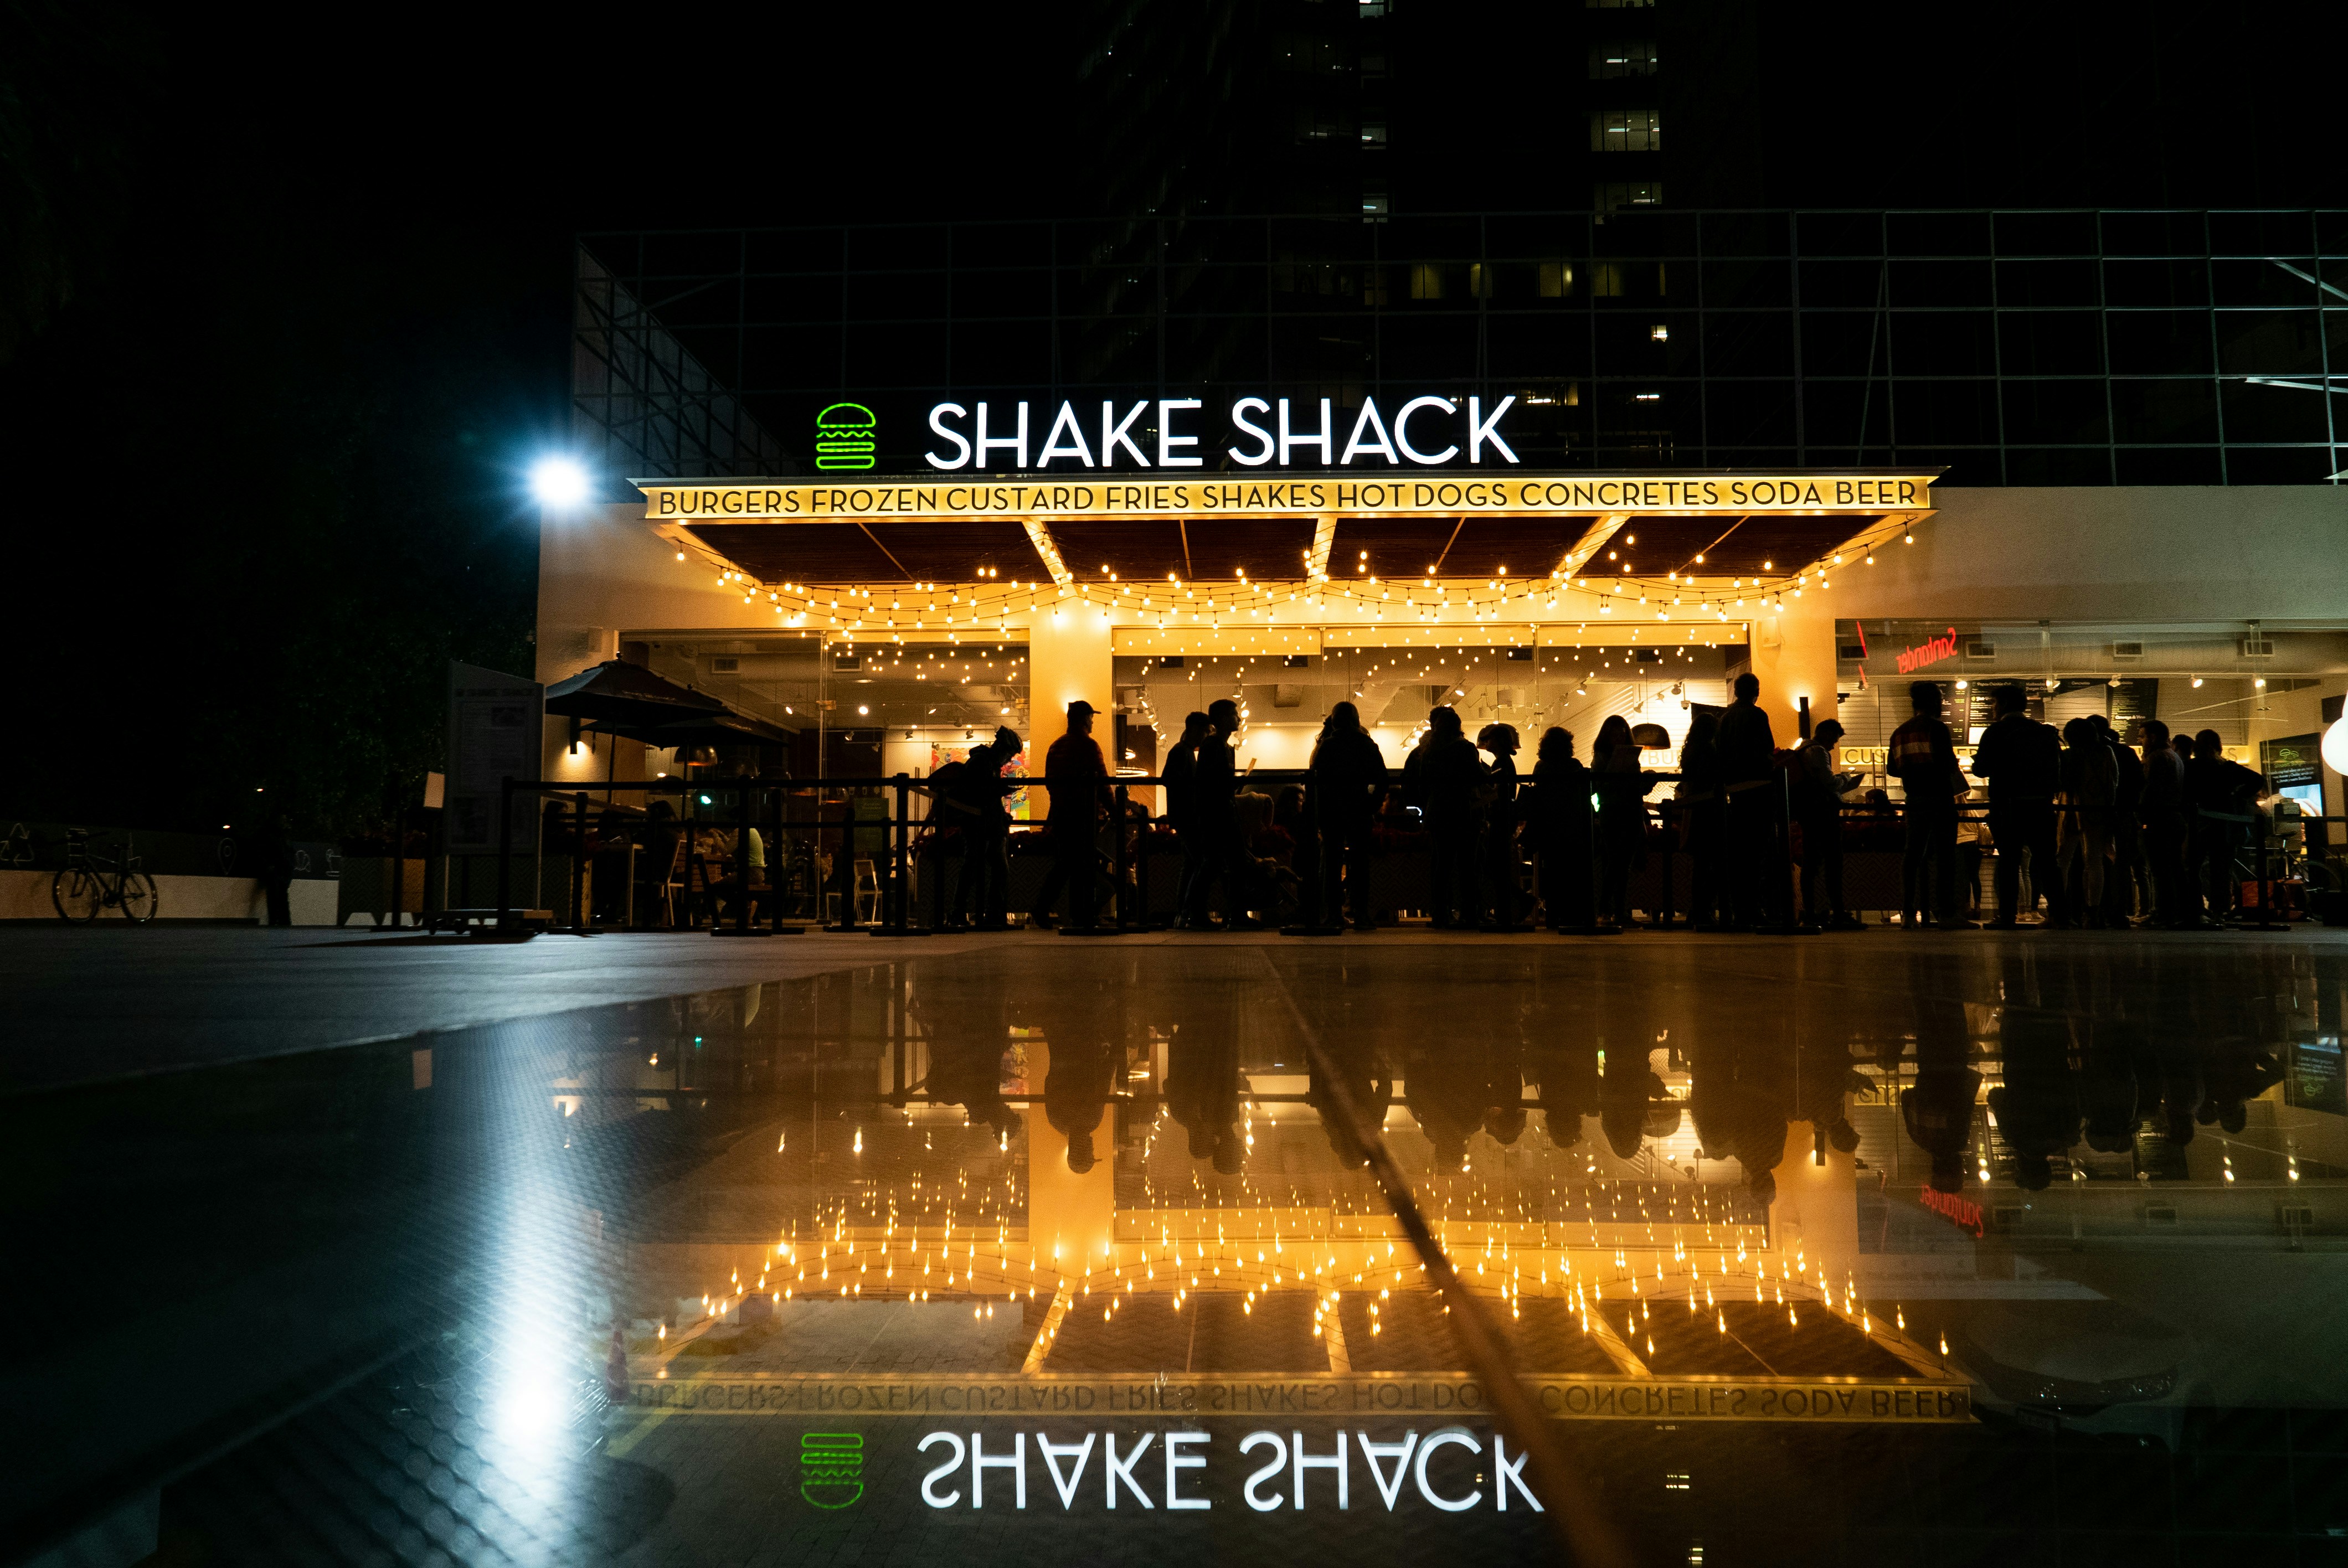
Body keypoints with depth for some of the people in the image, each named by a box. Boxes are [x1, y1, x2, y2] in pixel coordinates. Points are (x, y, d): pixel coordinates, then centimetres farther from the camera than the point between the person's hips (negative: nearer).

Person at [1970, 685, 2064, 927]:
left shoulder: (1995, 733, -6)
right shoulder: (2045, 732, 8)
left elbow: (1981, 770, -8)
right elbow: (2059, 770, 9)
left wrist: (1976, 760, 13)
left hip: (2008, 806, -4)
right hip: (2041, 805, 4)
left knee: (2009, 860, -1)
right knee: (2046, 859, 8)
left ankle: (2008, 915, -3)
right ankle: (2057, 913, 6)